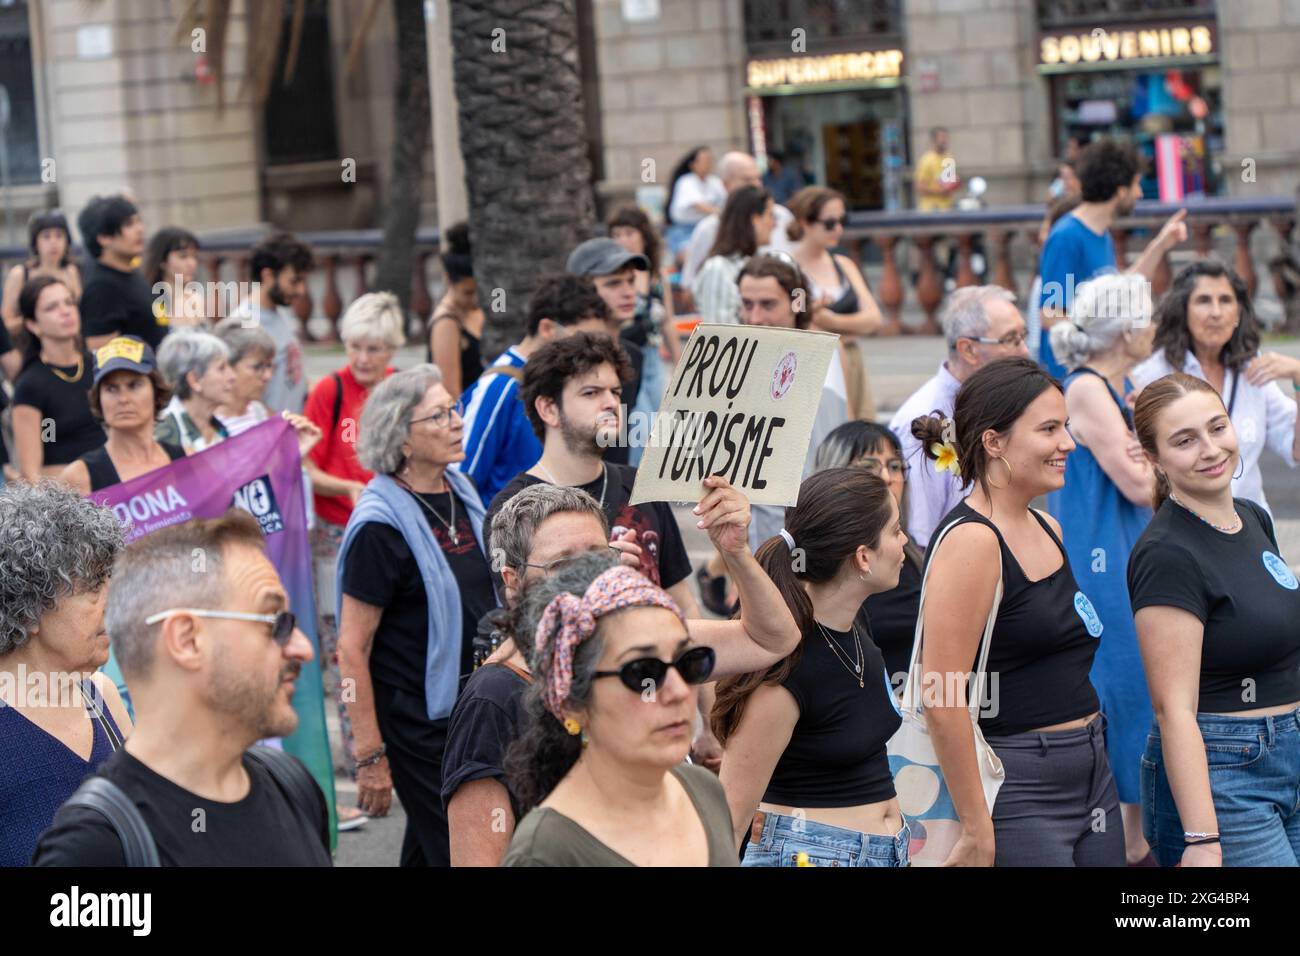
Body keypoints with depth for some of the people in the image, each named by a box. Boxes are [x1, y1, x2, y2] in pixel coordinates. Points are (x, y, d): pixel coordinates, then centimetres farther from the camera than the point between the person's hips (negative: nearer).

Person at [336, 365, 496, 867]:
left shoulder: (461, 492, 6)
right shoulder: (381, 523, -17)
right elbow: (352, 650, -18)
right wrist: (370, 756, -19)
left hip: (474, 710, 7)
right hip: (417, 723, -7)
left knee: (425, 848, 15)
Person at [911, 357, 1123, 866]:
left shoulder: (1047, 529, 12)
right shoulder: (971, 540, -15)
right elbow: (942, 697, -20)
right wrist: (977, 831, -20)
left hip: (1093, 777, 9)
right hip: (1017, 789, -9)